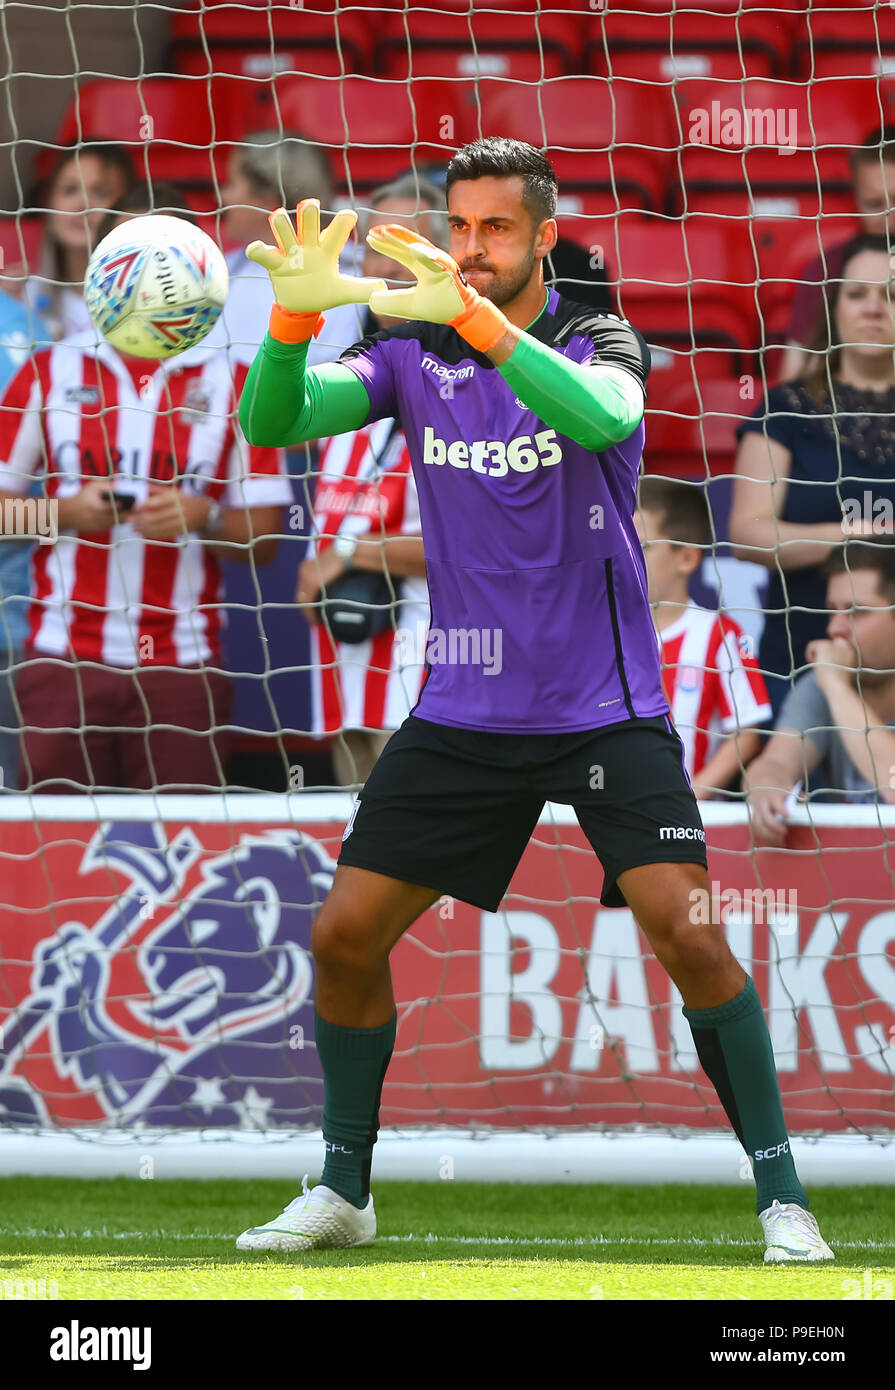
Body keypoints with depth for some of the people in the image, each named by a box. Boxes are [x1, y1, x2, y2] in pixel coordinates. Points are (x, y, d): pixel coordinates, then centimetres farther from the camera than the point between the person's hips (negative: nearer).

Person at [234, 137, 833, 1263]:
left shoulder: (602, 344, -6)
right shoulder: (413, 358, 2)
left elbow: (601, 415, -31)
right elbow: (273, 424, -11)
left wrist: (477, 321, -44)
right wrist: (294, 315, -32)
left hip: (606, 708, -3)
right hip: (462, 710, 3)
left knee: (683, 929, -18)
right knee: (344, 937, 0)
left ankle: (782, 1197, -8)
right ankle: (341, 1191, 18)